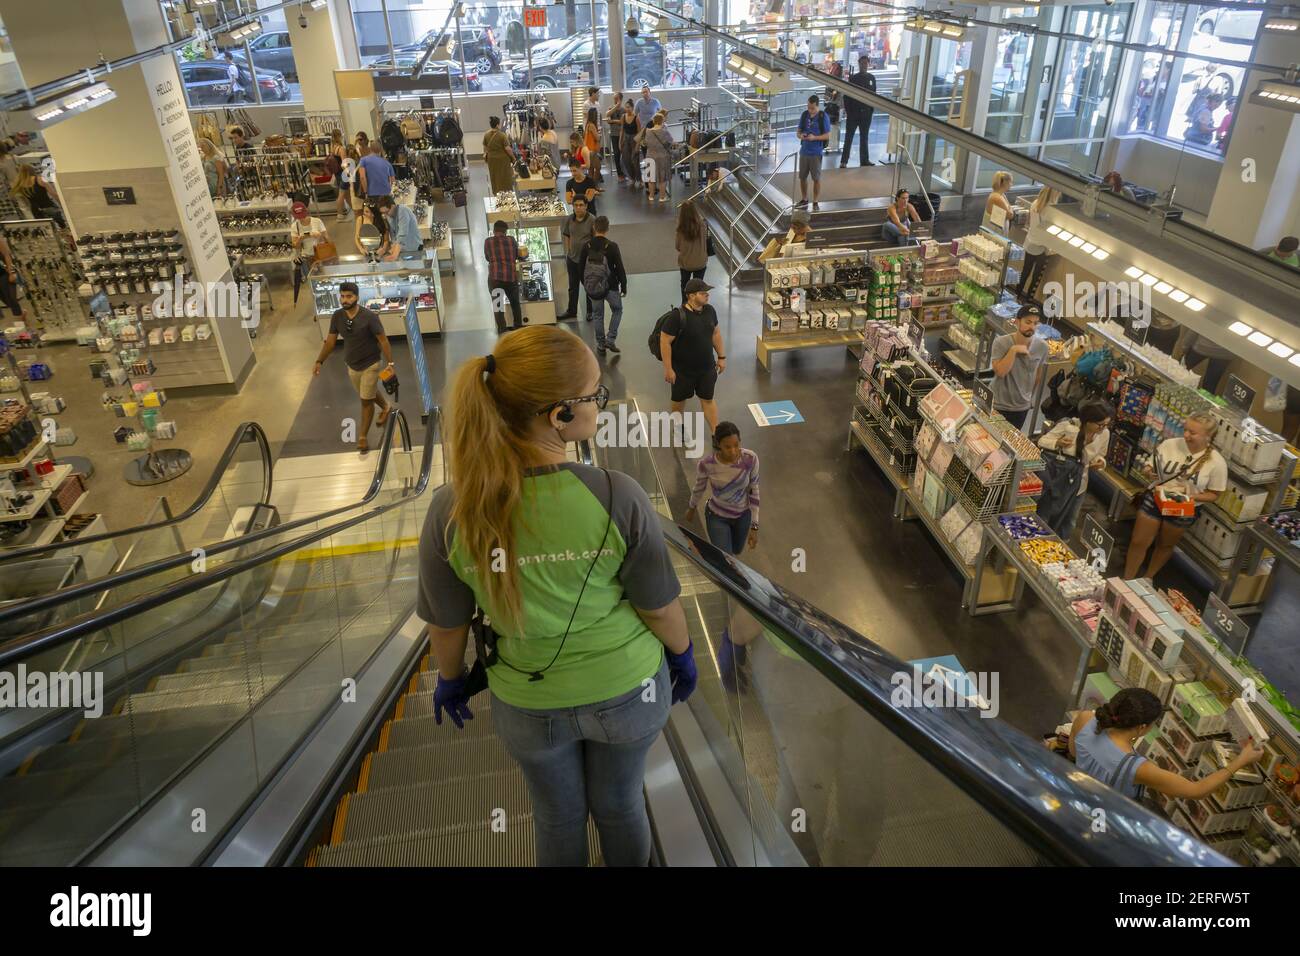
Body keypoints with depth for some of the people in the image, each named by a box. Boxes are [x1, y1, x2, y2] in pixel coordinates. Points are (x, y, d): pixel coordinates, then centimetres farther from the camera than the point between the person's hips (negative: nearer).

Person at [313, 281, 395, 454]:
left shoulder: (369, 317, -20)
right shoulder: (337, 316, -8)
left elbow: (383, 340, -16)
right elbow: (330, 341, 0)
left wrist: (390, 363, -20)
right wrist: (319, 361, -7)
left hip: (370, 365, -5)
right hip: (351, 365, 5)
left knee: (366, 400, -1)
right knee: (369, 394, 24)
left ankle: (362, 438, 12)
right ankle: (385, 408, 55)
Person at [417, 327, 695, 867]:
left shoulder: (451, 512, -24)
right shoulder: (618, 499, -29)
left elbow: (446, 623, -9)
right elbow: (660, 606, -14)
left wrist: (451, 678, 12)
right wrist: (683, 656, 7)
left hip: (529, 704, 1)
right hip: (628, 690, 0)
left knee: (558, 818, 29)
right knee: (620, 805, 29)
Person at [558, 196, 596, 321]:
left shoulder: (592, 220, -17)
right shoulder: (569, 220, -3)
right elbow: (567, 237, 8)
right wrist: (567, 252, 5)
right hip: (572, 258, 5)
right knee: (573, 286, 18)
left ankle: (590, 311, 29)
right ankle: (571, 311, 33)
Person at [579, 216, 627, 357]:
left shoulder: (587, 246, -6)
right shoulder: (612, 246, -17)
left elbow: (581, 267, 3)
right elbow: (620, 268, -12)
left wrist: (585, 284, 17)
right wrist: (624, 286, 1)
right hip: (610, 286, -3)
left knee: (598, 315, 17)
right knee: (617, 310, 20)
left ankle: (601, 345, 22)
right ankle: (610, 339, 9)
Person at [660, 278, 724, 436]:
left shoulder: (709, 310, -6)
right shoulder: (677, 316, -25)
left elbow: (716, 333, 9)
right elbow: (665, 342, -21)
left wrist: (721, 357, 10)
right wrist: (668, 369, -20)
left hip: (707, 367, 4)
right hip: (682, 369, -4)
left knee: (708, 399, 13)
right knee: (679, 399, 17)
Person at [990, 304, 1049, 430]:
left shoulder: (1042, 346, -7)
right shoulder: (1001, 342, -17)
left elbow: (1038, 374, 9)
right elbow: (1000, 372, -26)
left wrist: (1030, 395, 17)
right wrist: (1013, 350, -29)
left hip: (1022, 407, 3)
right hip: (999, 406, -3)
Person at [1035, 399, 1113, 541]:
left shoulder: (1104, 434, -7)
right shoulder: (1068, 425, -19)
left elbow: (1099, 455, 11)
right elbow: (1042, 441, -10)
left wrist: (1100, 462, -13)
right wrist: (1057, 443, -31)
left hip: (1077, 483, 4)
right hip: (1056, 477, -4)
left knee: (1068, 522, 17)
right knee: (1043, 517, 7)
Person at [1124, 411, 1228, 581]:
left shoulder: (1217, 463, -18)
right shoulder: (1169, 444, -14)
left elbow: (1214, 494, -8)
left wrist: (1191, 496, -23)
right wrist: (1150, 473, -21)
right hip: (1154, 500, 1)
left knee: (1165, 546, 20)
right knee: (1138, 542, 6)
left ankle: (1148, 579, 42)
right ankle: (1127, 580, 23)